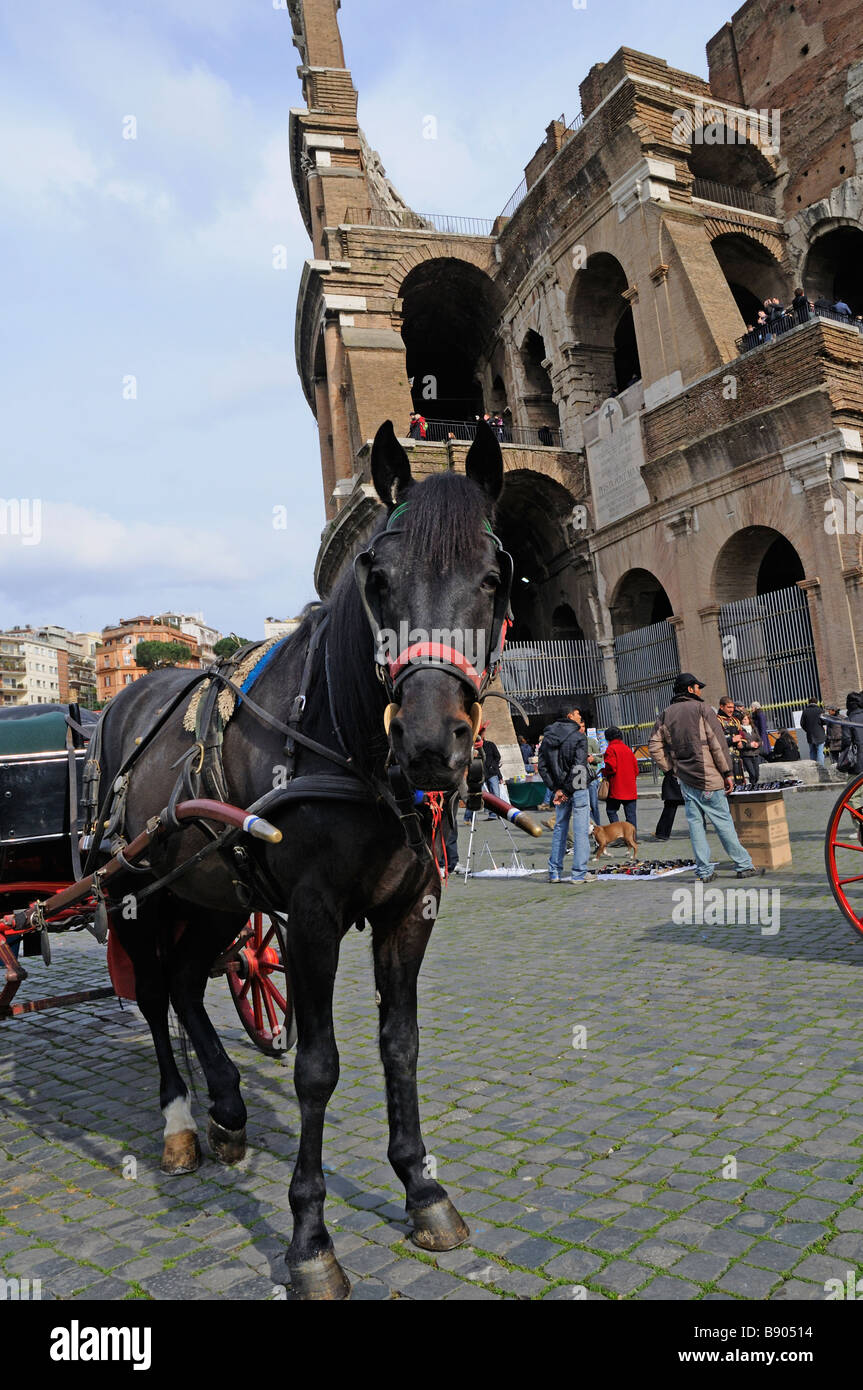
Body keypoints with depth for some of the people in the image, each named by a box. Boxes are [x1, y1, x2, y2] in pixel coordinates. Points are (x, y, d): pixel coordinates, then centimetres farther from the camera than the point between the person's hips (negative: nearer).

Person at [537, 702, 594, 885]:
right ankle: (579, 873, 1)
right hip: (577, 789, -6)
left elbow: (542, 766, 3)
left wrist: (556, 788, 1)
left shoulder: (547, 737, 7)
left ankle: (554, 872, 17)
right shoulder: (578, 737, -12)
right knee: (581, 830, 0)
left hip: (560, 789, 6)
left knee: (559, 829, 15)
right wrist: (566, 790, -15)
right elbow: (578, 767, -20)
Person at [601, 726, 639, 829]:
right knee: (630, 814, 7)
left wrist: (604, 772, 2)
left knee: (611, 810, 3)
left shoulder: (611, 749, -8)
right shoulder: (628, 749, 13)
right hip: (630, 788, 6)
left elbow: (611, 767, -17)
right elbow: (636, 767, 14)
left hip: (616, 789, -6)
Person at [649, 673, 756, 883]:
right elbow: (718, 743, -10)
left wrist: (672, 768, 10)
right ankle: (744, 865, 9)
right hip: (708, 778, -5)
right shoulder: (702, 709, -5)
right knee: (723, 821, 1)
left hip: (685, 779, 5)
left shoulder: (666, 714, 10)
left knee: (695, 822, 8)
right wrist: (727, 772, -6)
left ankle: (704, 870, 9)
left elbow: (654, 746, 6)